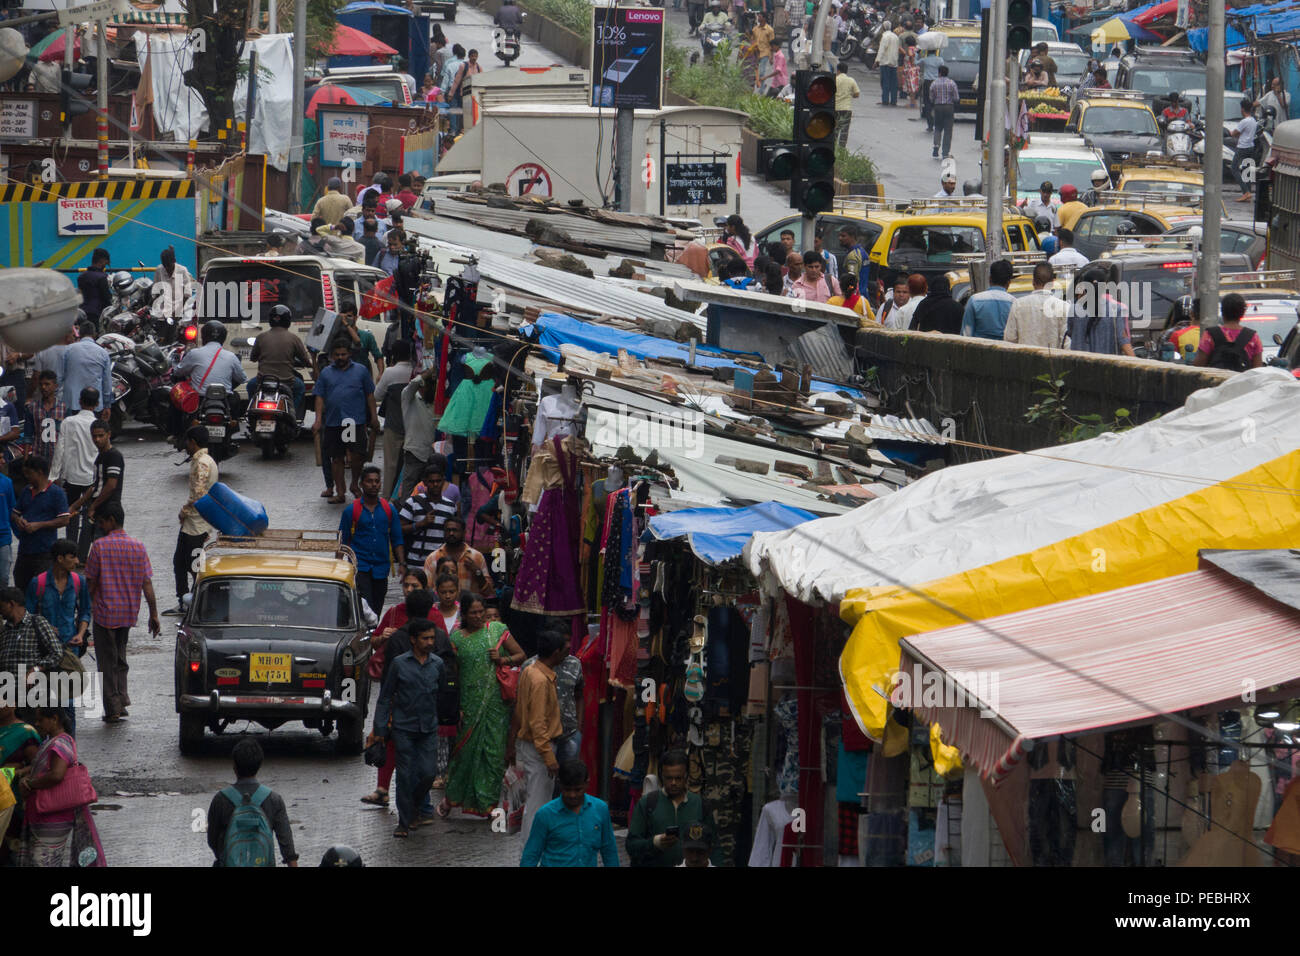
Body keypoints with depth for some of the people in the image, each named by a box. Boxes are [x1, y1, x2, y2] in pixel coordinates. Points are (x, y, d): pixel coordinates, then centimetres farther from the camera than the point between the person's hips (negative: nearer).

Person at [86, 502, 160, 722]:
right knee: (120, 658, 21)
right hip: (129, 613, 4)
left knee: (107, 662, 5)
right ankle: (122, 701, 18)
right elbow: (147, 584, -1)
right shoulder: (138, 547, 1)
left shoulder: (100, 546, -11)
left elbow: (91, 582, -9)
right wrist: (154, 615, 3)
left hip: (105, 613, -4)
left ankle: (113, 709, 4)